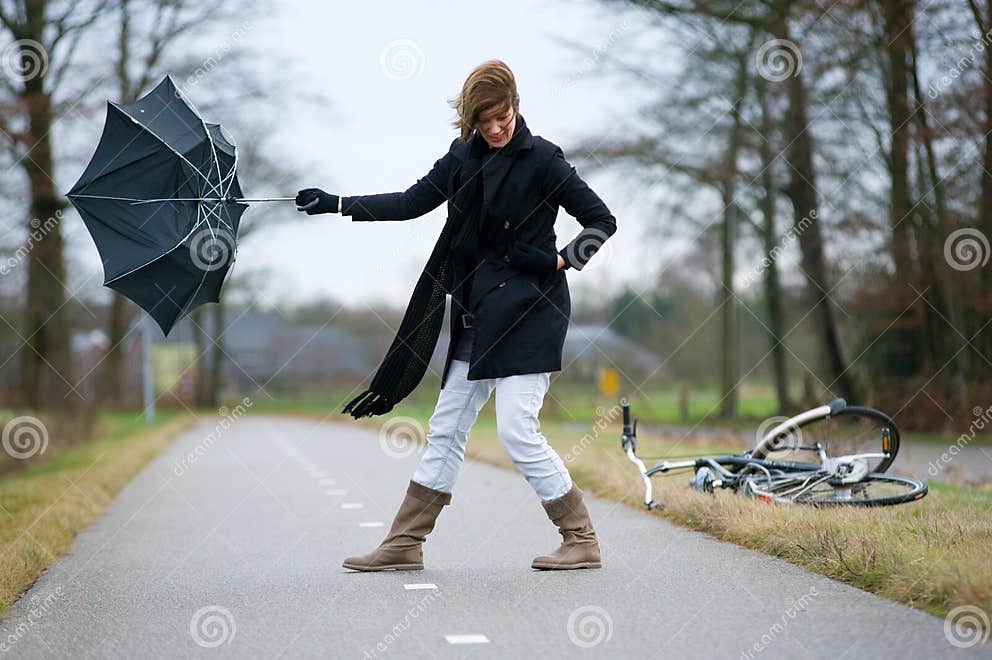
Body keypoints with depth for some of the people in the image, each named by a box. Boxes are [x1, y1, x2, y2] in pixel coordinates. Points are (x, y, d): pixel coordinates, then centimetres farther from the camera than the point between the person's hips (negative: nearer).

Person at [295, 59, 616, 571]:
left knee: (517, 430, -12)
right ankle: (404, 543, 15)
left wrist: (564, 261, -14)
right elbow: (413, 202, 13)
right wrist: (336, 205, 10)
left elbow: (601, 220, -4)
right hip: (478, 312, 7)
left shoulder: (541, 159, -8)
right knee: (446, 429, 9)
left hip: (528, 309, -7)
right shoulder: (463, 157, 8)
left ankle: (582, 540, 0)